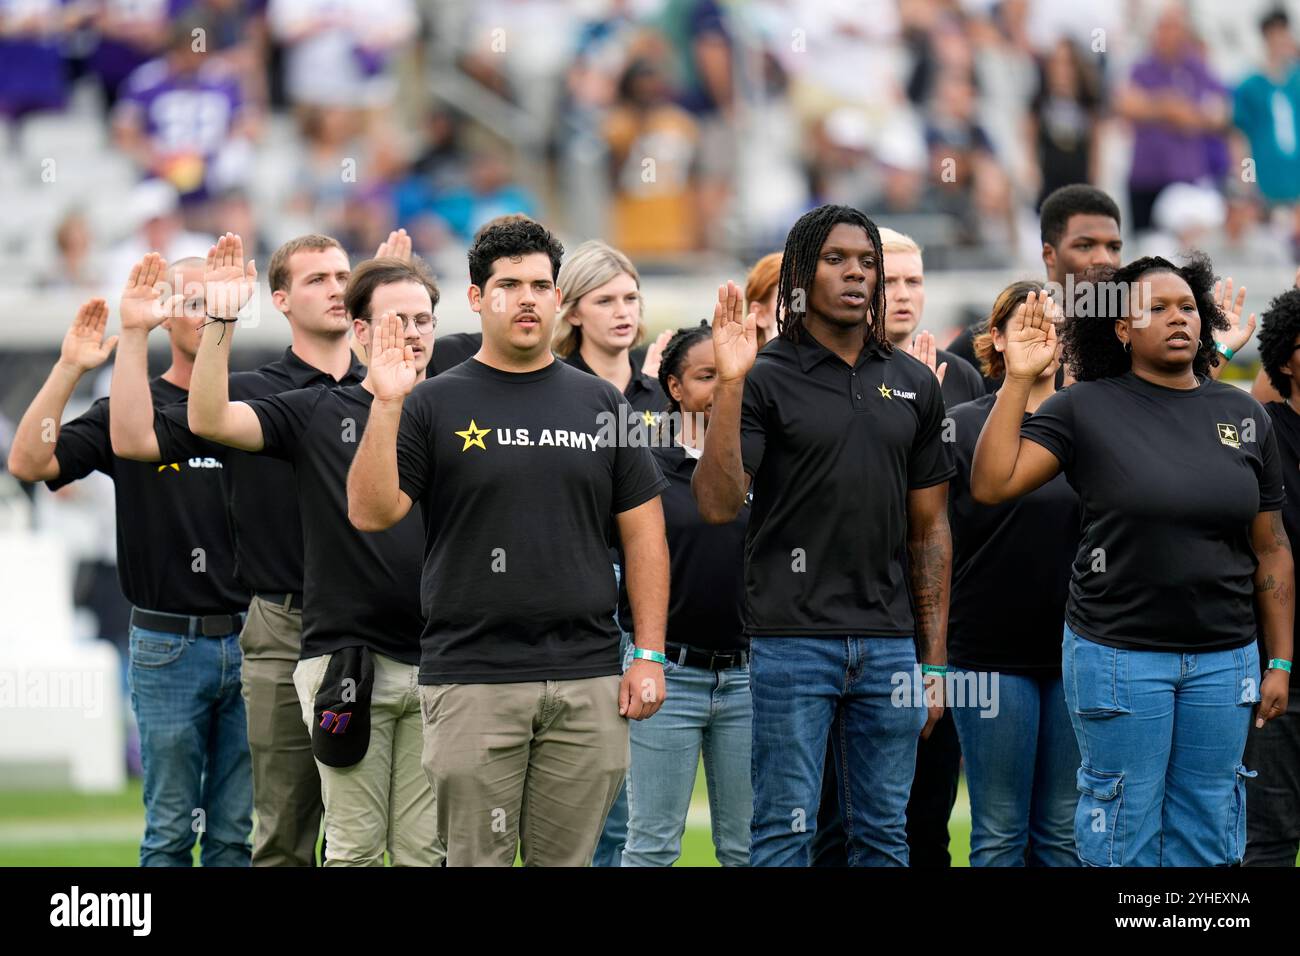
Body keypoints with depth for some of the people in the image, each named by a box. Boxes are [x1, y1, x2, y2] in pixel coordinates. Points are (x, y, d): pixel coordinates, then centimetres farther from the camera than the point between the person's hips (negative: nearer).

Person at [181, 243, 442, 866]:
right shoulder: (316, 413, 6)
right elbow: (210, 419, -6)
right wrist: (222, 319, -15)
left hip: (435, 663, 2)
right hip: (345, 659, -2)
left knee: (425, 849, 4)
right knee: (356, 848, -1)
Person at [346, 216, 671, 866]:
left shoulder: (599, 404, 12)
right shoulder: (434, 404, 4)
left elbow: (643, 533, 11)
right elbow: (370, 513, -6)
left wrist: (649, 654, 3)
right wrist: (386, 405, -16)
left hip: (587, 685, 2)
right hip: (471, 683, -2)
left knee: (567, 858, 5)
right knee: (477, 860, -1)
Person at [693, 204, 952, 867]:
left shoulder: (913, 384, 11)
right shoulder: (767, 378, -3)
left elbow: (930, 527, 13)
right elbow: (718, 505, -14)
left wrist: (933, 659, 9)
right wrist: (729, 385, -22)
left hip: (888, 643, 4)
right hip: (793, 638, -4)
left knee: (883, 834, 8)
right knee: (785, 832, -1)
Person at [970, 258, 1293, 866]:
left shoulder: (1245, 417, 7)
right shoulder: (1085, 410, -3)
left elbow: (1270, 549, 10)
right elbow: (991, 485, -12)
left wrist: (1280, 662, 8)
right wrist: (1019, 380, -15)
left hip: (1224, 657, 3)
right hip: (1118, 655, -3)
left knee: (1207, 838, 7)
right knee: (1126, 832, 2)